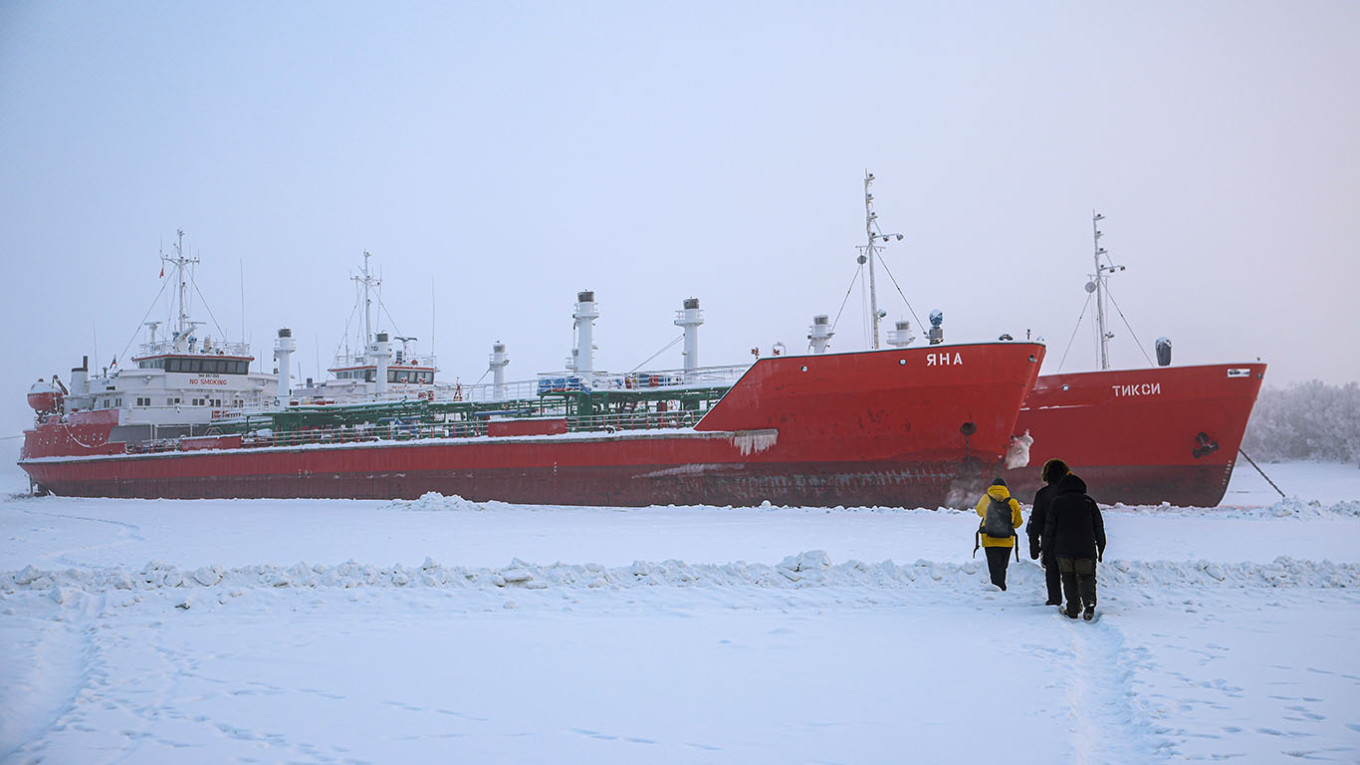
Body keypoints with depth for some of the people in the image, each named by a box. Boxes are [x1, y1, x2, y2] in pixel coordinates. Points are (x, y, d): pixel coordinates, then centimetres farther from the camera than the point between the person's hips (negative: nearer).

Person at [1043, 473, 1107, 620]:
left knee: (1069, 579, 9)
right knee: (1086, 577, 2)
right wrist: (1101, 548, 13)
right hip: (1086, 550, 0)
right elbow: (1099, 527, 7)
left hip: (1063, 549, 0)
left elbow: (1049, 527, 3)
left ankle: (1073, 609, 4)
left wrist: (1050, 547, 13)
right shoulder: (1089, 502, 4)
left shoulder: (1056, 503, 2)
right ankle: (1089, 602, -23)